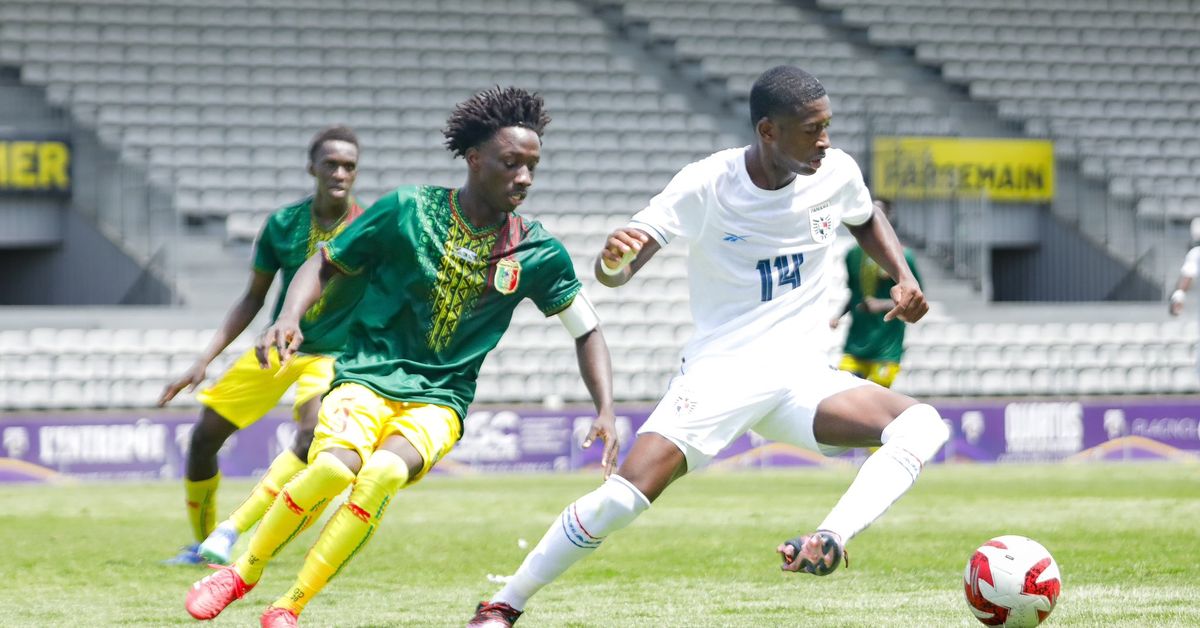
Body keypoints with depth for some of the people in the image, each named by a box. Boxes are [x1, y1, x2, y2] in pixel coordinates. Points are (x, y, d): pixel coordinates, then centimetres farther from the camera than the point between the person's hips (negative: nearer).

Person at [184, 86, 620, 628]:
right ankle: (244, 572, -7)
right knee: (335, 465, -32)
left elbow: (586, 330, 12)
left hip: (439, 399, 1)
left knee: (382, 473, -32)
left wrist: (606, 411, 0)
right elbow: (325, 265, 8)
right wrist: (290, 316, -11)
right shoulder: (407, 210, -4)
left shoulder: (537, 252, 1)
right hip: (367, 375, -1)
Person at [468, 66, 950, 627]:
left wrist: (903, 277, 7)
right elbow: (614, 273, -15)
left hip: (803, 378, 4)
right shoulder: (706, 185, -12)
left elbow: (867, 221, 24)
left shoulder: (835, 173, -1)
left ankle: (831, 541, -36)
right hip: (718, 370, -4)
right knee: (627, 492, -21)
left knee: (922, 425, -22)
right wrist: (613, 259, -39)